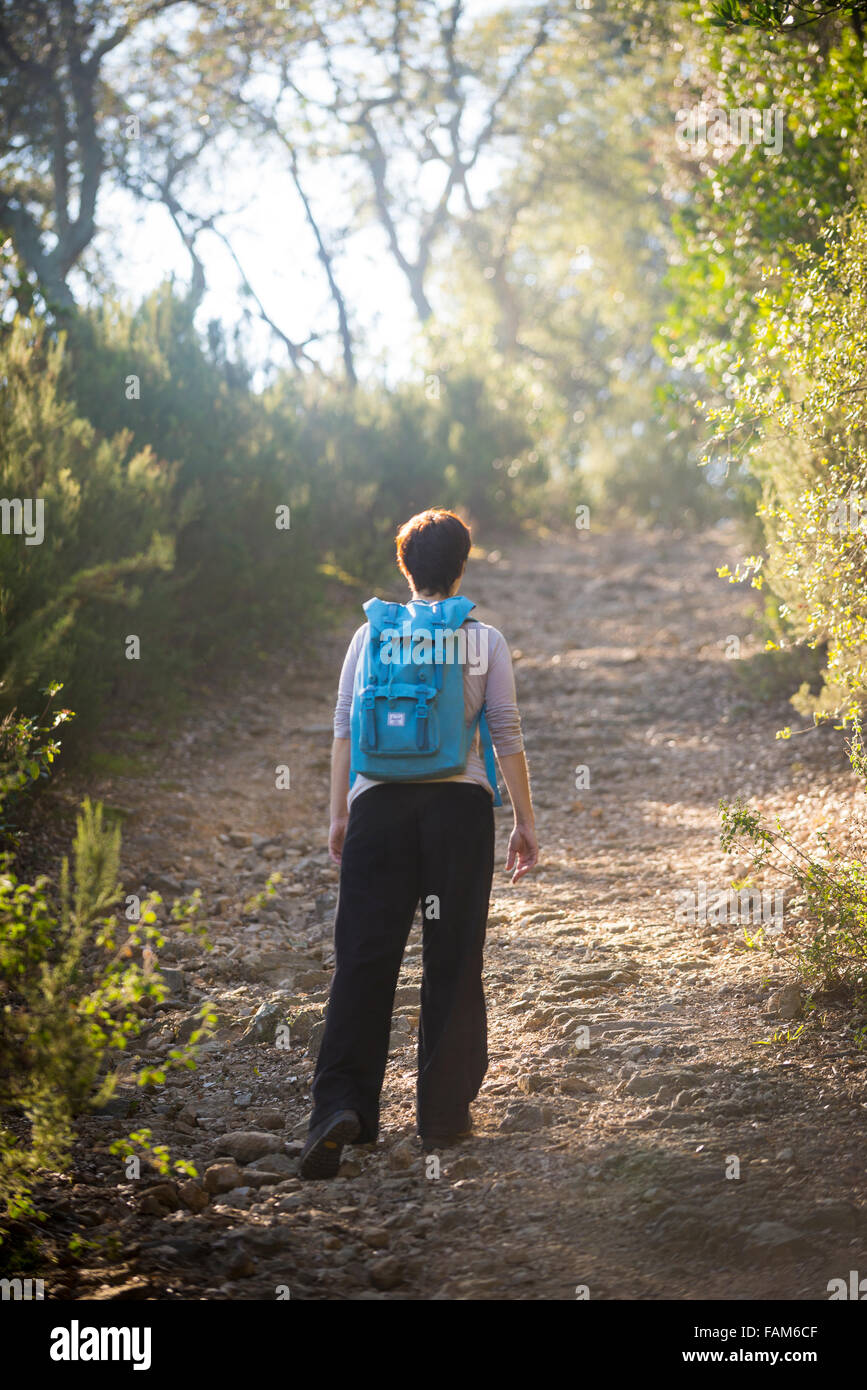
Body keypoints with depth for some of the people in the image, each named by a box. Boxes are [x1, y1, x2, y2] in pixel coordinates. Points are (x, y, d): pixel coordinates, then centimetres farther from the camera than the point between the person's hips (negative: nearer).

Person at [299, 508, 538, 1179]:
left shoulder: (372, 634, 8)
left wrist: (339, 813, 13)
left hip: (380, 801, 1)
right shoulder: (485, 640, 4)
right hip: (460, 802, -1)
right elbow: (507, 735, 2)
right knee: (453, 962, 7)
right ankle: (444, 1113, 10)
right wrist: (525, 822, 9)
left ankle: (341, 1104, -15)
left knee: (364, 959, -1)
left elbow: (345, 728, 7)